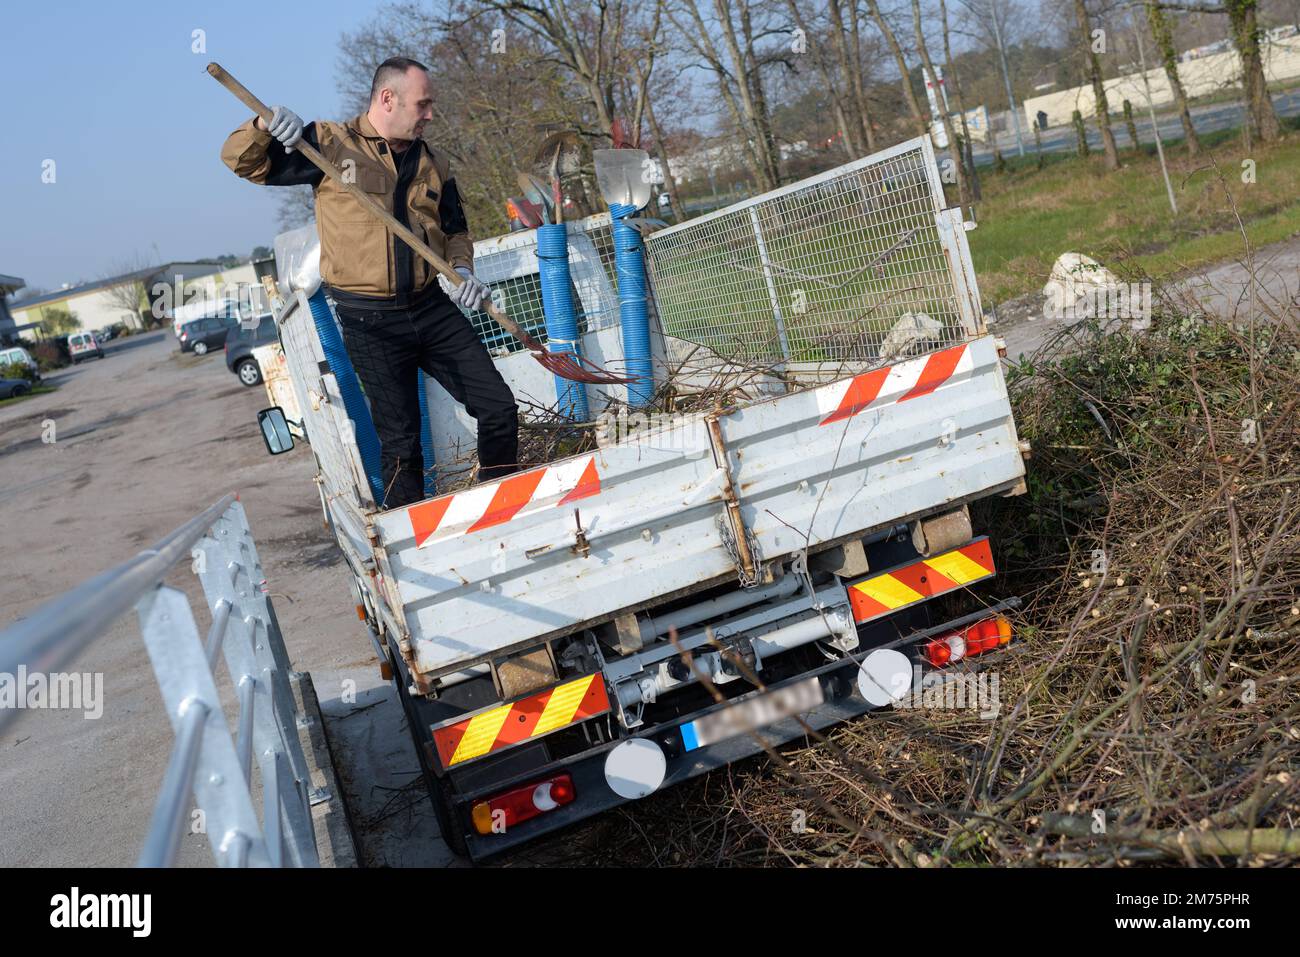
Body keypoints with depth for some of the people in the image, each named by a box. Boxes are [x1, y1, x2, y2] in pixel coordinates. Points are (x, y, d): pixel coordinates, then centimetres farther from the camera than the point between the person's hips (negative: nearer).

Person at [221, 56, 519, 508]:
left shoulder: (433, 162, 10)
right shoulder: (330, 143, -3)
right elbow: (242, 161, -2)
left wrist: (460, 269, 0)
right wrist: (264, 126, -23)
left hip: (434, 308, 5)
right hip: (371, 323, -4)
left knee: (499, 408, 3)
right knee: (400, 443, 1)